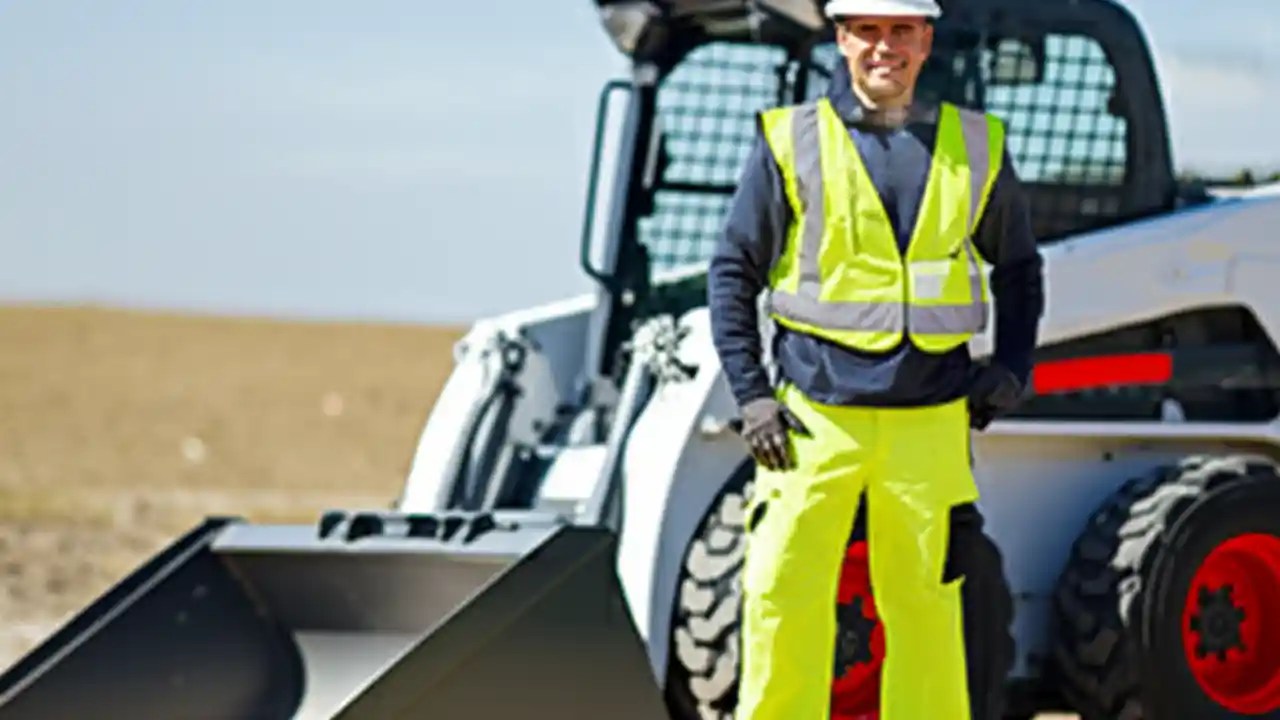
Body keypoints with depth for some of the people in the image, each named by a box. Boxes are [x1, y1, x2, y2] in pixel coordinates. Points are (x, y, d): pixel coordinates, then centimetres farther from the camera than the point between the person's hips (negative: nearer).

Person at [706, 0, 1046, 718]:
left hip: (930, 423, 2)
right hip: (815, 416, -2)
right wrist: (750, 394, -3)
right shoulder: (791, 142, 2)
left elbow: (1018, 266, 22)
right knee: (783, 599, -6)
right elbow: (733, 270, 5)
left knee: (925, 605, 6)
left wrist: (1013, 368, 10)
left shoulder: (977, 146, 9)